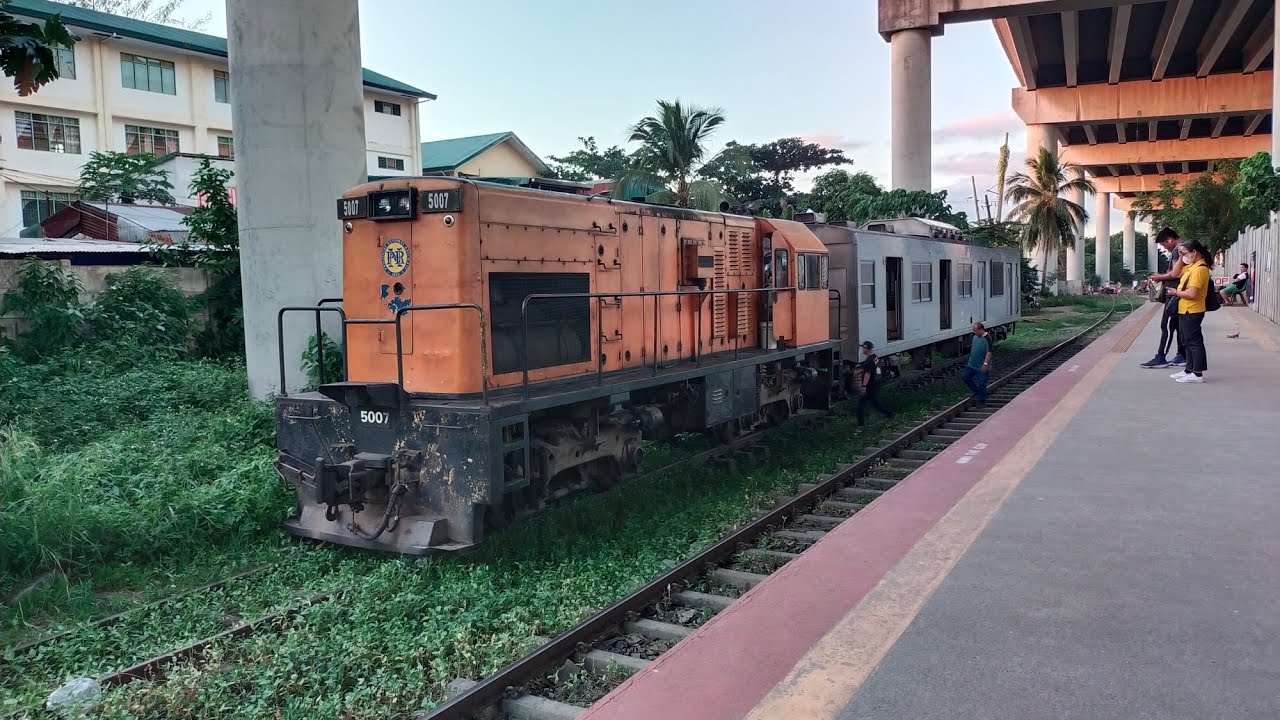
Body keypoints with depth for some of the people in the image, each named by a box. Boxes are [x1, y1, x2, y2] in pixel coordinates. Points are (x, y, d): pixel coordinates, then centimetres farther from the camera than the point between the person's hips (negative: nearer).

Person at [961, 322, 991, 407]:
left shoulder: (987, 339, -18)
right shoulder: (975, 337, 8)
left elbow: (989, 352, -23)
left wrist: (985, 363, -29)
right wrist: (970, 359, 24)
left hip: (982, 367, -8)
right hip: (972, 365, 8)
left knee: (981, 384, -2)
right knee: (964, 376, 7)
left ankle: (982, 402, 10)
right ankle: (977, 391, 22)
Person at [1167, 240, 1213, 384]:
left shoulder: (1199, 269, -19)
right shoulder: (1192, 266, 10)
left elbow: (1192, 293, -25)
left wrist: (1176, 292, -10)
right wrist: (1180, 258, 14)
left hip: (1192, 312, -10)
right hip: (1185, 311, 10)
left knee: (1194, 342, -5)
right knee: (1188, 342, 17)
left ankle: (1197, 374, 0)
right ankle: (1190, 370, 27)